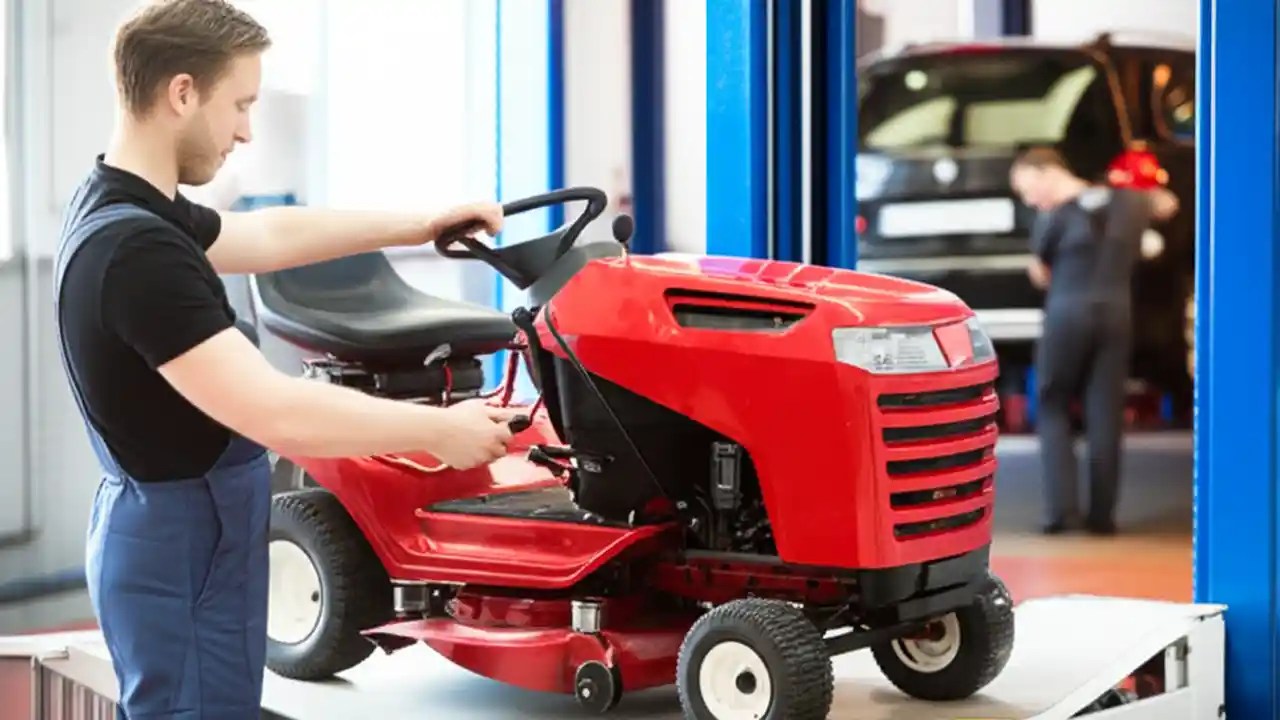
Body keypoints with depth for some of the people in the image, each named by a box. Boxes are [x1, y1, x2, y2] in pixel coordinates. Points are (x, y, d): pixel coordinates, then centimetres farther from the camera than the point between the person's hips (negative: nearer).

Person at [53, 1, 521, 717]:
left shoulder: (122, 206, 5)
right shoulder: (137, 249, -27)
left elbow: (268, 236, 21)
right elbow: (274, 413, -32)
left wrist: (419, 225, 20)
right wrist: (438, 429, -21)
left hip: (172, 530, 10)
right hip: (184, 549, -10)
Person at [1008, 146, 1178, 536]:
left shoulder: (1055, 217, -11)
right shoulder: (1127, 201, 7)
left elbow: (1040, 274, 2)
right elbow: (1166, 204, 28)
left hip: (1068, 314, -5)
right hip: (1116, 313, 5)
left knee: (1053, 408, 8)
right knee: (1105, 415, 6)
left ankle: (1060, 508, -4)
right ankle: (1101, 514, 6)